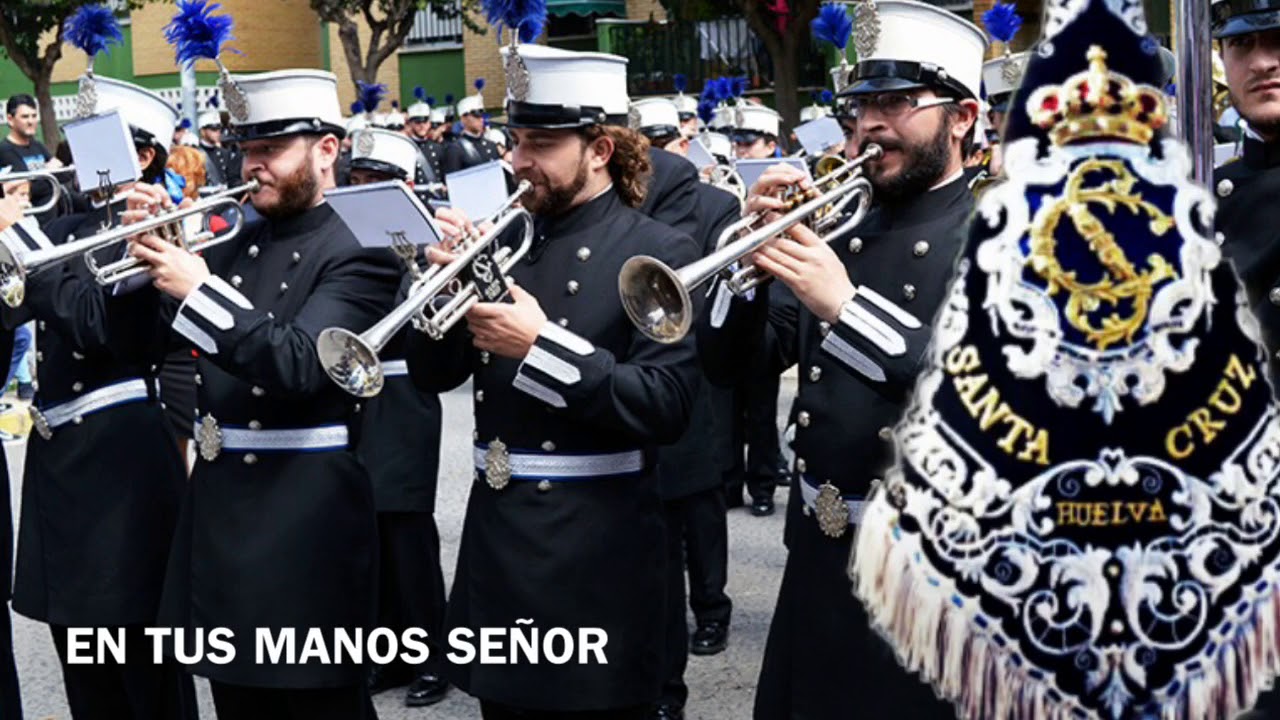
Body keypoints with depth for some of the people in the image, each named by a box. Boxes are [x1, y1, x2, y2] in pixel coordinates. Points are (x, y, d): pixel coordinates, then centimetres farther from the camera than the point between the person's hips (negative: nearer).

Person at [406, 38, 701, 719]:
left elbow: (666, 406, -18)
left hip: (593, 556, -5)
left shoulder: (659, 253, -9)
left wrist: (542, 345, -23)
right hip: (497, 537, 6)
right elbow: (432, 375, 7)